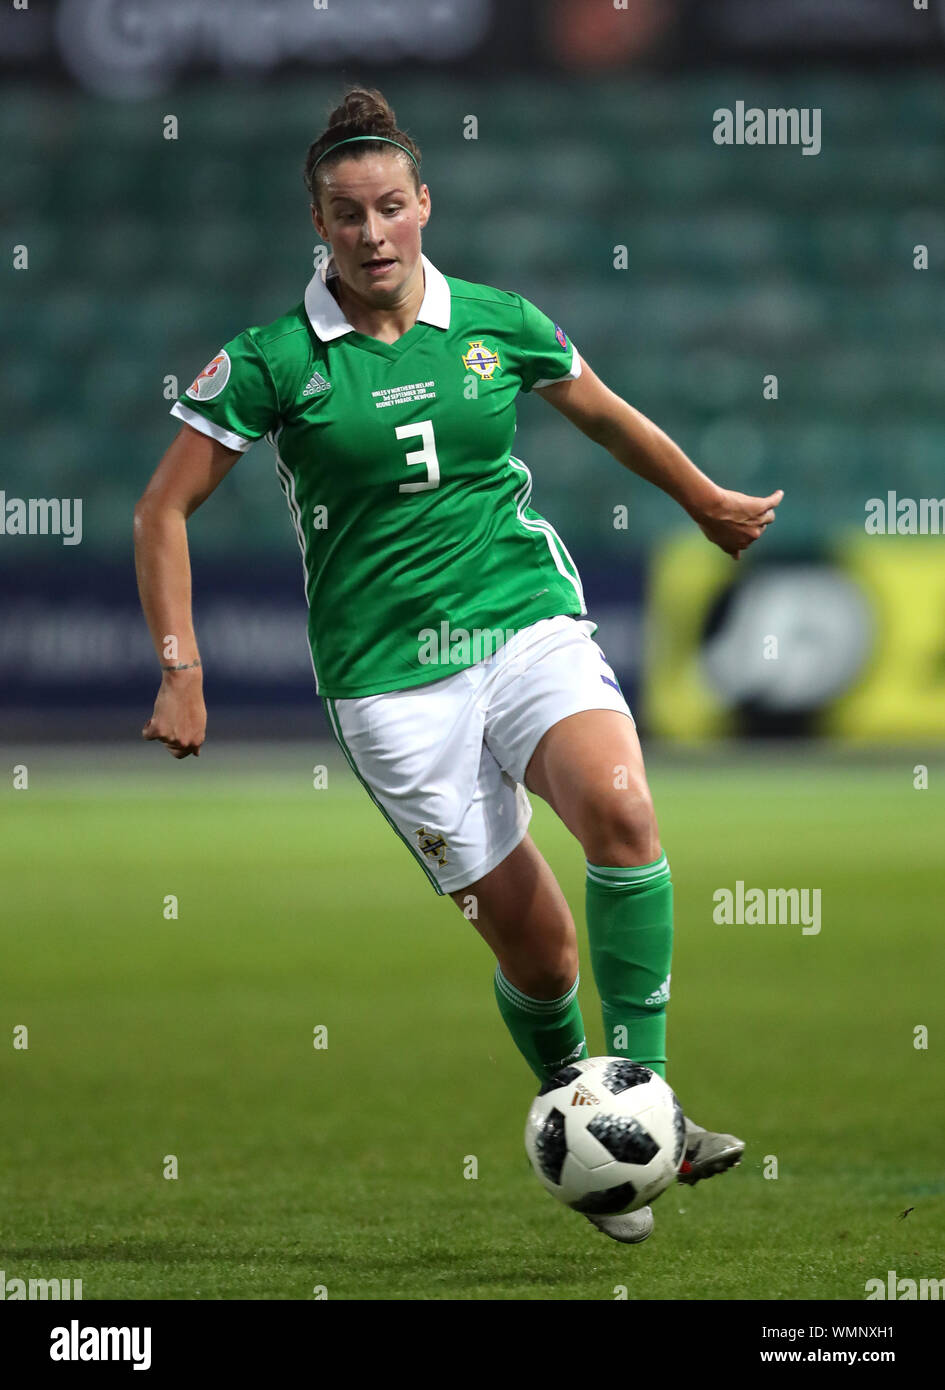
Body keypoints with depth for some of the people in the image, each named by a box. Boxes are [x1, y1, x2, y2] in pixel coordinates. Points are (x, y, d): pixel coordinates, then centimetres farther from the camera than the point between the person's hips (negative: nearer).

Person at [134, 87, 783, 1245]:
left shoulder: (498, 323, 4)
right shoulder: (273, 360, -3)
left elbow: (609, 419, 23)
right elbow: (163, 510, 2)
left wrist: (711, 505, 36)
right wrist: (182, 672, -6)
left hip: (530, 619, 2)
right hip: (389, 675, -2)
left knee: (620, 809, -28)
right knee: (532, 942, -7)